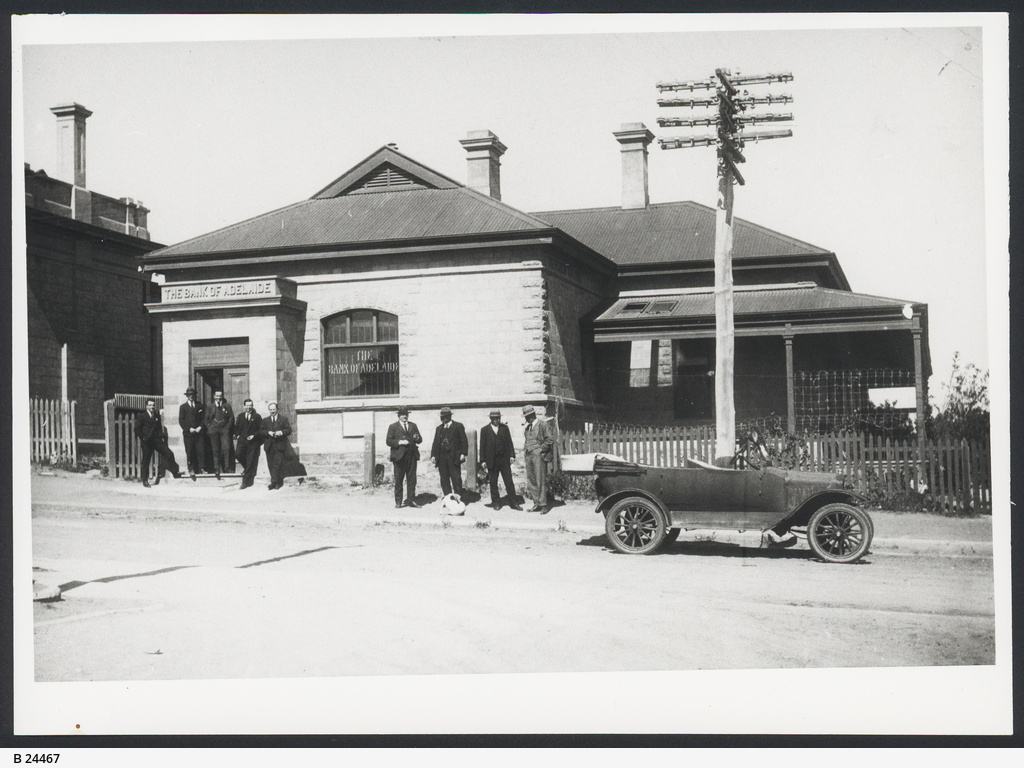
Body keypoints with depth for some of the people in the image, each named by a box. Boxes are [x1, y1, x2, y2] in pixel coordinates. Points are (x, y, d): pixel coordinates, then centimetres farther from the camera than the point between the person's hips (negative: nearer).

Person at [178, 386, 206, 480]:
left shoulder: (199, 405, 13)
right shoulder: (183, 407, 8)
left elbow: (204, 417, 11)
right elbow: (181, 420, 2)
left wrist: (200, 427, -5)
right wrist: (189, 429, -9)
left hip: (199, 432, 1)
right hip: (188, 433, -1)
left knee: (201, 450, -9)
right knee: (189, 452, -2)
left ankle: (201, 468, -2)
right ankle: (191, 470, 5)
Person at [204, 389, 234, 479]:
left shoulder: (227, 406, 11)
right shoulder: (210, 407, 14)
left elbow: (231, 418, 8)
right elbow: (207, 419, 14)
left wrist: (227, 427, -3)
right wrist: (209, 428, 1)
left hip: (224, 430, -1)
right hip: (213, 431, 1)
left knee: (226, 448, -13)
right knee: (216, 450, 0)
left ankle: (227, 468, -9)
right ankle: (217, 469, 3)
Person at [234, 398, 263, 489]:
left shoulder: (257, 417, 2)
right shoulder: (240, 416, 13)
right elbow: (236, 427, 21)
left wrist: (254, 435, -11)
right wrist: (237, 435, 4)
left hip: (253, 442, -3)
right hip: (242, 440, 3)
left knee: (251, 462, -3)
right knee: (238, 454, -21)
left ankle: (246, 482, 2)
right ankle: (246, 467, 10)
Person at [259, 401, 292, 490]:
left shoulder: (283, 419, 9)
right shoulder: (265, 421, 15)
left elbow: (289, 430, 1)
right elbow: (261, 431, 7)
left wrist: (281, 432, -16)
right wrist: (268, 433, -11)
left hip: (279, 446, -3)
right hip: (269, 446, 3)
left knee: (277, 465, -12)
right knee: (271, 465, 3)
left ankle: (274, 482, -15)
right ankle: (279, 482, 14)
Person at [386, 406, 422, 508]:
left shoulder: (413, 426, 17)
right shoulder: (393, 427, 6)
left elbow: (420, 440, 15)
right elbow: (388, 441, -2)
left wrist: (417, 438, -8)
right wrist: (399, 442, -15)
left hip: (411, 456, 3)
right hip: (399, 456, -3)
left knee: (412, 479, 2)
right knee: (398, 480, 0)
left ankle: (411, 500, 7)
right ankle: (398, 502, 6)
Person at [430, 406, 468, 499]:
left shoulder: (458, 426, 4)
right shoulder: (439, 428, 19)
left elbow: (464, 441, 0)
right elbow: (435, 443, 16)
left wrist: (463, 453, -11)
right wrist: (433, 455, 5)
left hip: (454, 457, -5)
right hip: (441, 457, 5)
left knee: (456, 478, -6)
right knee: (444, 479, 4)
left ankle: (458, 498, -1)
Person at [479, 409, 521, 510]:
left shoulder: (504, 428, 7)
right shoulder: (485, 430, 2)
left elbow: (509, 442, 9)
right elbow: (482, 446, 2)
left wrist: (511, 455, 0)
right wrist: (483, 460, -2)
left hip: (504, 459, 1)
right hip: (491, 460, -1)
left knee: (509, 481, 0)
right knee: (493, 482, 4)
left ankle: (514, 503, 3)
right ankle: (496, 502, 15)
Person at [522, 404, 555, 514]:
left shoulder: (543, 424, -4)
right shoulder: (528, 427, 18)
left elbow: (550, 439, -8)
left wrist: (541, 449, -11)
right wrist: (525, 448, 13)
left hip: (538, 455, -7)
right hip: (529, 456, 7)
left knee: (541, 481, -8)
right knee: (531, 481, 5)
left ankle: (543, 505, -5)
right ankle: (537, 504, 12)